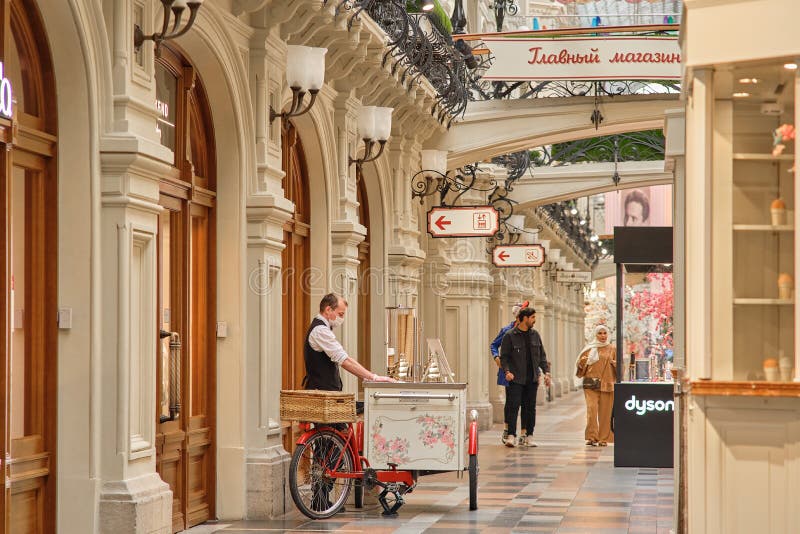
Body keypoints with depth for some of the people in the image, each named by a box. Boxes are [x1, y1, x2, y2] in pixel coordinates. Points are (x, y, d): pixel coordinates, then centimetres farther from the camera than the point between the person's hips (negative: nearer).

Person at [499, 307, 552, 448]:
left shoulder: (535, 335, 11)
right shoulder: (510, 335, -4)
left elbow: (542, 356, 15)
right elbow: (504, 356, -4)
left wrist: (546, 372, 5)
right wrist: (507, 371, -19)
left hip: (532, 378, 5)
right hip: (516, 378, -5)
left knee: (530, 407, 6)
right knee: (513, 406, -10)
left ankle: (528, 436, 12)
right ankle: (511, 436, -11)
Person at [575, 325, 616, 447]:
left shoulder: (612, 349, 11)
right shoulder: (589, 348, 11)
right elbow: (580, 364, 14)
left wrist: (615, 364, -11)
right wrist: (583, 362, -9)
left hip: (607, 384, 1)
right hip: (591, 383, -1)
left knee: (605, 412, 0)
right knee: (591, 409, -15)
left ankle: (603, 439, 7)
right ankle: (592, 437, -15)